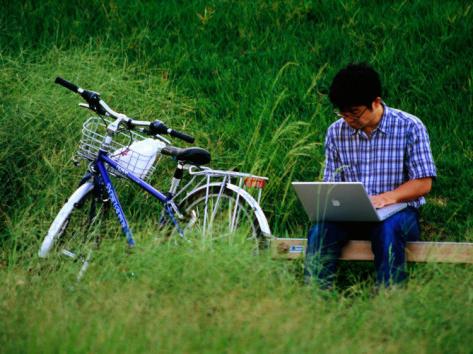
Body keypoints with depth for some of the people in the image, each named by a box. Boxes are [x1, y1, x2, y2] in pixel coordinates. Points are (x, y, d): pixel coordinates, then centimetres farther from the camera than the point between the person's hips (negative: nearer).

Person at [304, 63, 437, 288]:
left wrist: (388, 197, -21)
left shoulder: (409, 127, -3)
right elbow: (332, 183, 12)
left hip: (399, 212, -3)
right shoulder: (336, 132, 8)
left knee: (387, 229, -38)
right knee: (320, 227, -29)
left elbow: (424, 183, -4)